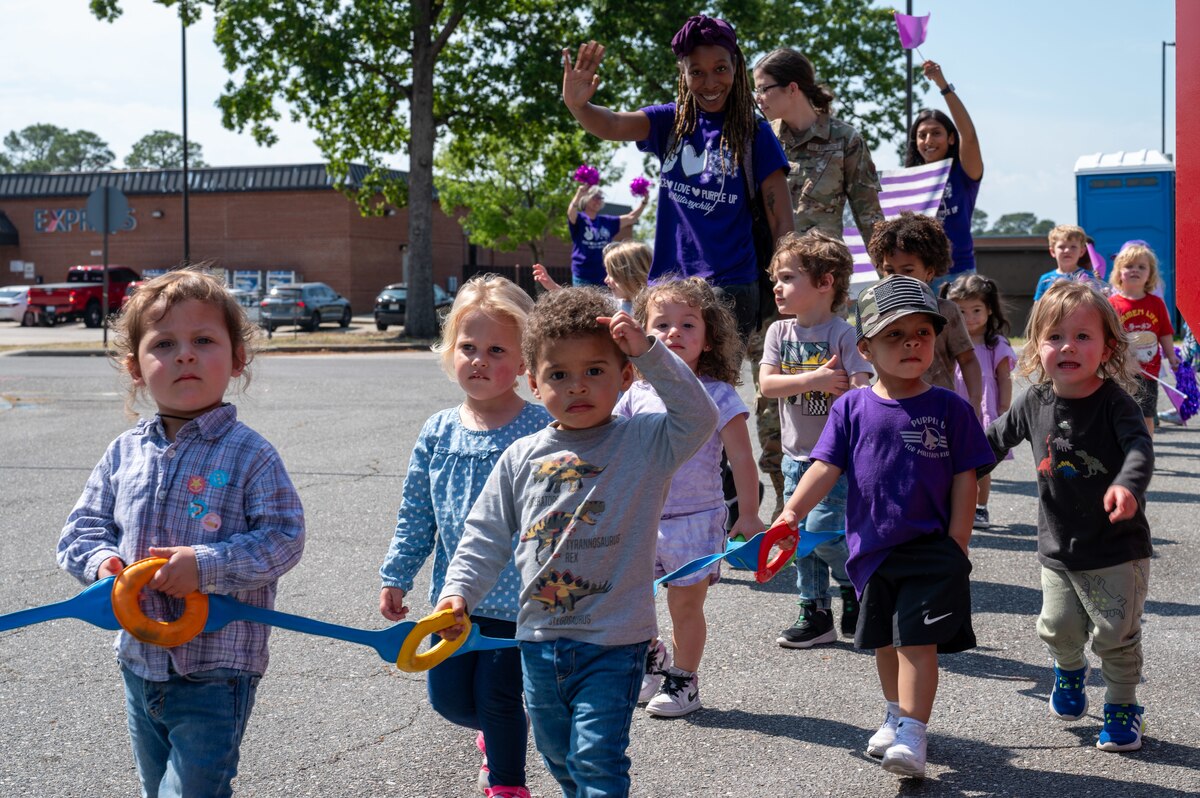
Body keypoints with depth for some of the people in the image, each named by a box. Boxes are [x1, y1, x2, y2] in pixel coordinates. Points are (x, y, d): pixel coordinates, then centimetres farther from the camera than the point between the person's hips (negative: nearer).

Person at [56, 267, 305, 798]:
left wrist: (206, 565, -26)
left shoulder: (249, 455, -12)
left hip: (216, 675, -5)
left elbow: (283, 538, -16)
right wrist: (102, 562, -14)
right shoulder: (125, 453, 2)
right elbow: (83, 527, 7)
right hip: (141, 663, 6)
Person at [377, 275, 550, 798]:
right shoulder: (438, 434, 0)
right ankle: (495, 734, 44)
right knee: (447, 695, 12)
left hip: (517, 597, -4)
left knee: (498, 693, 3)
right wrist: (396, 576, 7)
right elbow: (415, 514, 8)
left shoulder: (542, 430, -13)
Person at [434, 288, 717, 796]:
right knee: (558, 756, 21)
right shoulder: (522, 458, 2)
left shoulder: (644, 444, -7)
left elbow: (699, 418, -24)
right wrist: (459, 591, -4)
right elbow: (487, 536, 8)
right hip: (539, 636, 5)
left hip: (614, 641, -5)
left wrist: (648, 353, -29)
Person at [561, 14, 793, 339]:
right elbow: (612, 125, -13)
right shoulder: (671, 121, 6)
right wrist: (577, 105, -34)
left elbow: (781, 222, -3)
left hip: (731, 287, -3)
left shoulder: (755, 134, -2)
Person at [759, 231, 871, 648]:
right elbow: (767, 383, -8)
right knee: (801, 536, 9)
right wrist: (813, 381, -20)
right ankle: (816, 615, 21)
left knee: (823, 530, -12)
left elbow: (860, 390, -15)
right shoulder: (779, 332, 4)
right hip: (796, 454, 6)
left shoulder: (842, 334, -10)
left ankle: (856, 584, 16)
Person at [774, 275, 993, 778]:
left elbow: (964, 479, -3)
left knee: (918, 640, -9)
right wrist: (790, 515, -17)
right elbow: (825, 469, -4)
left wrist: (957, 545, -8)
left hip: (930, 549, -3)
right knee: (884, 641, 18)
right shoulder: (852, 408, -1)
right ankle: (896, 715, 38)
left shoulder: (949, 408, -4)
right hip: (872, 548, 3)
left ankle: (912, 735, -5)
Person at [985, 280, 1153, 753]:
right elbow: (997, 438, 13)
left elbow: (1139, 446, -31)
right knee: (1059, 629, 10)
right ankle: (1070, 670, 44)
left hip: (1117, 546, -4)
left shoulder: (1113, 401, -16)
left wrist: (1128, 484, -50)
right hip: (1058, 547, 4)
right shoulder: (1035, 403, -3)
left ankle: (1122, 706, 26)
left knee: (1116, 634, 2)